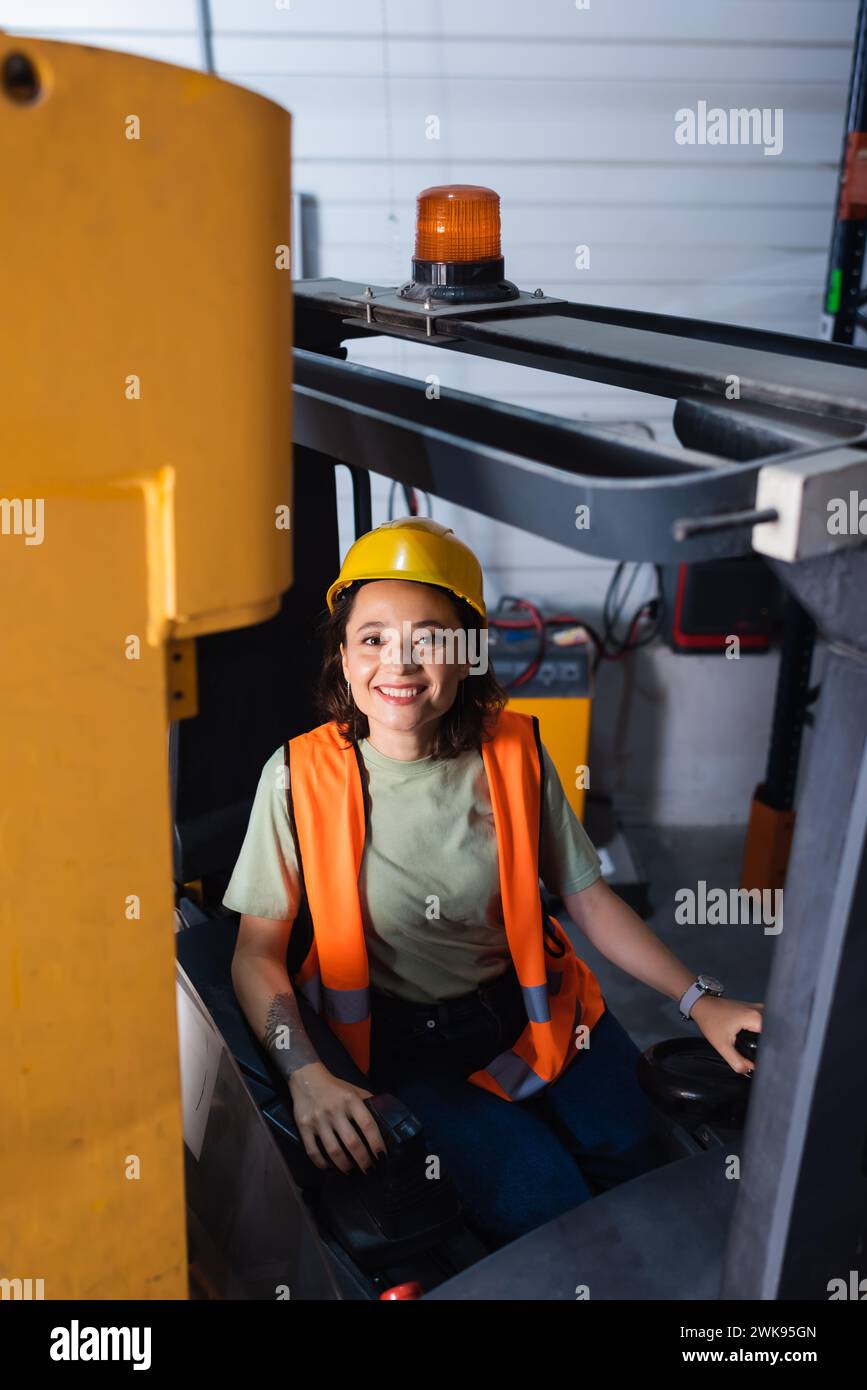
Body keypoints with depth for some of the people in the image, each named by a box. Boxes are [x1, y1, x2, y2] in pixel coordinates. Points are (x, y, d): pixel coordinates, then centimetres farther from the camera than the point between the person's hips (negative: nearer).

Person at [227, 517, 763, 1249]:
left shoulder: (515, 754, -7)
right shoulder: (299, 778, -15)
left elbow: (589, 898, 0)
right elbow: (257, 950, -9)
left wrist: (698, 999, -7)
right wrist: (306, 1074, -23)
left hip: (534, 1005, 3)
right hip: (401, 1040, -2)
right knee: (540, 1204, -18)